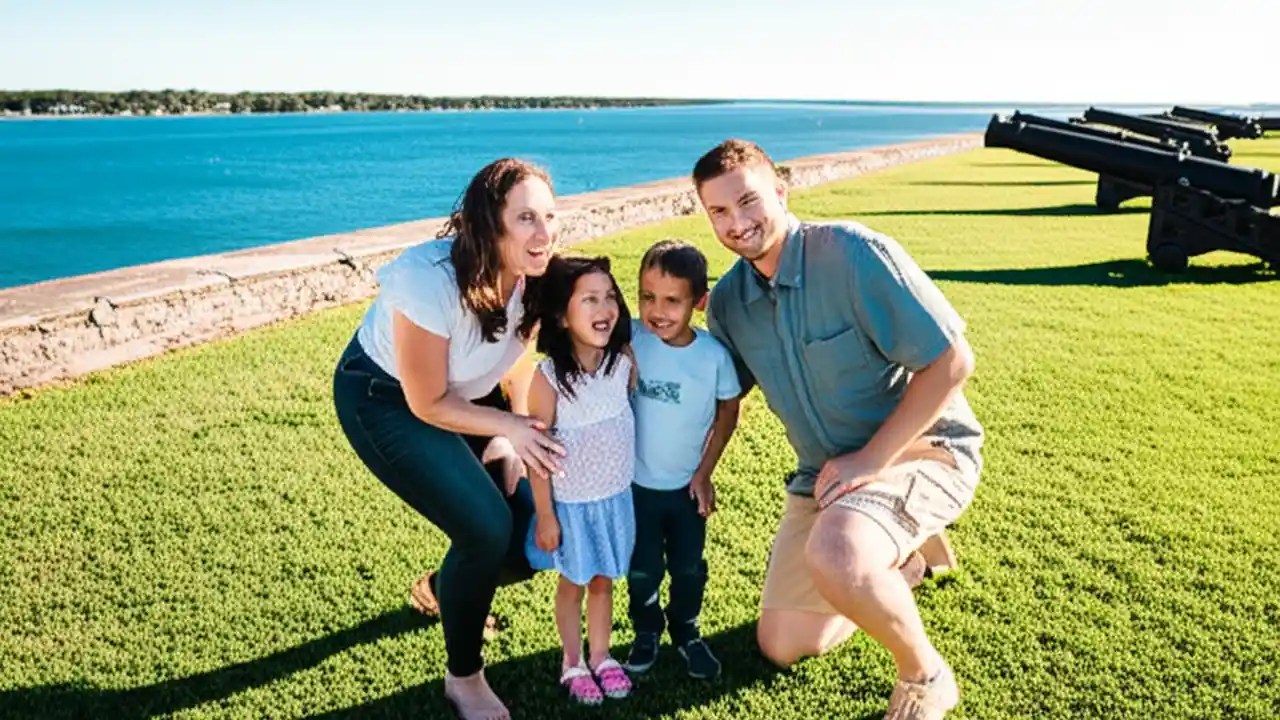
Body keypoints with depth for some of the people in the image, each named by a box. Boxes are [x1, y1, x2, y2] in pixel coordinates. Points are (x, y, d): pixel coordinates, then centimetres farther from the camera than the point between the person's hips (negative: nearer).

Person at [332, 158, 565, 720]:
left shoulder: (531, 276, -17)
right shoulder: (431, 282, -35)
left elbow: (508, 361, -1)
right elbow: (427, 404, -24)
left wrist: (511, 444, -9)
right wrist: (509, 427, -23)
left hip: (467, 393, 6)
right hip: (385, 400, -6)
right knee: (486, 528, -19)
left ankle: (446, 588, 35)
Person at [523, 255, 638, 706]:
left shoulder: (624, 362, -12)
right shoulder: (548, 378, -24)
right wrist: (545, 516, -11)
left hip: (617, 496, 3)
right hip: (572, 503, -3)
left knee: (603, 582, 21)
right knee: (573, 584, 18)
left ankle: (600, 657, 42)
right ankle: (572, 664, 40)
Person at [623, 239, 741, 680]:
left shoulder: (714, 355, -17)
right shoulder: (631, 342, -19)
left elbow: (728, 411, -3)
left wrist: (705, 471, -1)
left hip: (687, 485, 1)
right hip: (637, 483, 0)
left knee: (689, 568, 16)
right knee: (643, 570, 14)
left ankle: (686, 633, 40)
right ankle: (647, 633, 38)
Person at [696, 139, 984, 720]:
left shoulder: (853, 253, -21)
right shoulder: (728, 301, -1)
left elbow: (951, 361, -22)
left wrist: (870, 460, -24)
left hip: (920, 448, -7)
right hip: (825, 472, 7)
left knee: (833, 557, -39)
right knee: (780, 646, 12)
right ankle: (899, 556, 33)